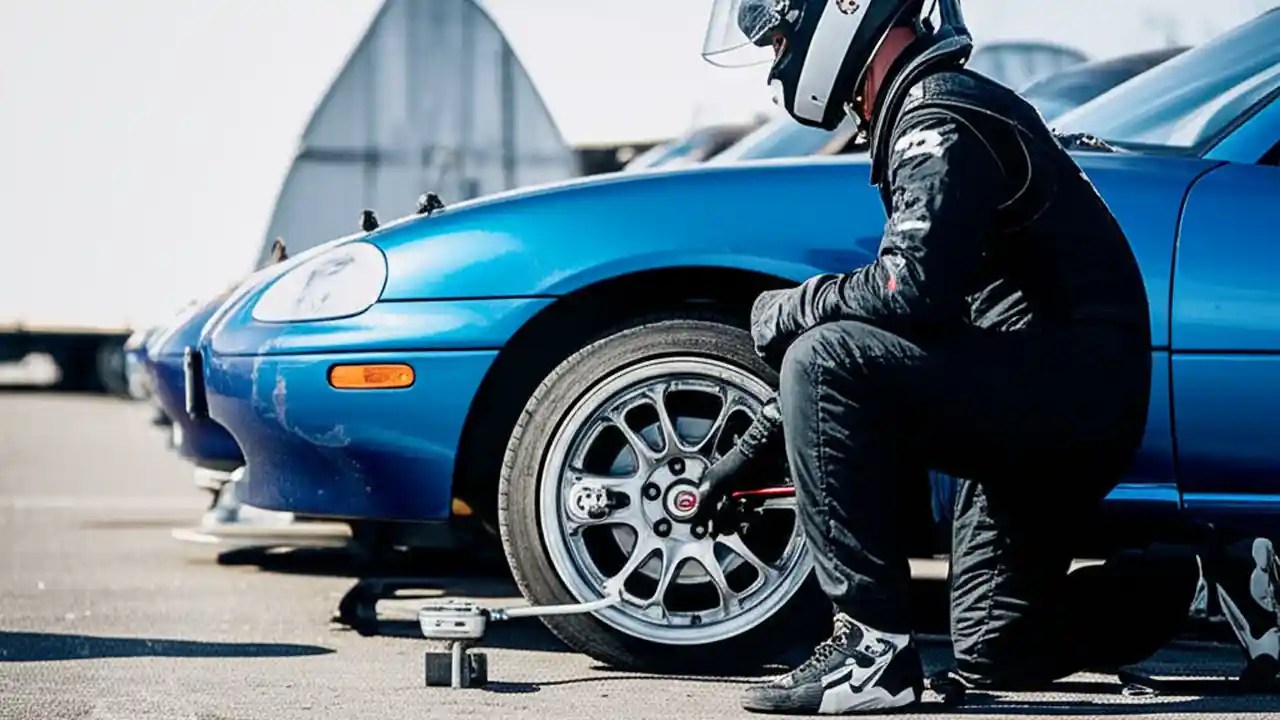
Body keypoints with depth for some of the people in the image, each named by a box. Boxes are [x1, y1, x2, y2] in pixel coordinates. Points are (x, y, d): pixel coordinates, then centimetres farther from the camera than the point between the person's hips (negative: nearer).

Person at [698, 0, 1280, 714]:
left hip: (1071, 383, -11)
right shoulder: (920, 114, 20)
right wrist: (756, 448, 21)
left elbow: (914, 288, -28)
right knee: (995, 652, 14)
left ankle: (874, 645, -22)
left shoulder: (939, 118, -13)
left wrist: (790, 309, -9)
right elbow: (908, 306, 23)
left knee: (824, 363, -24)